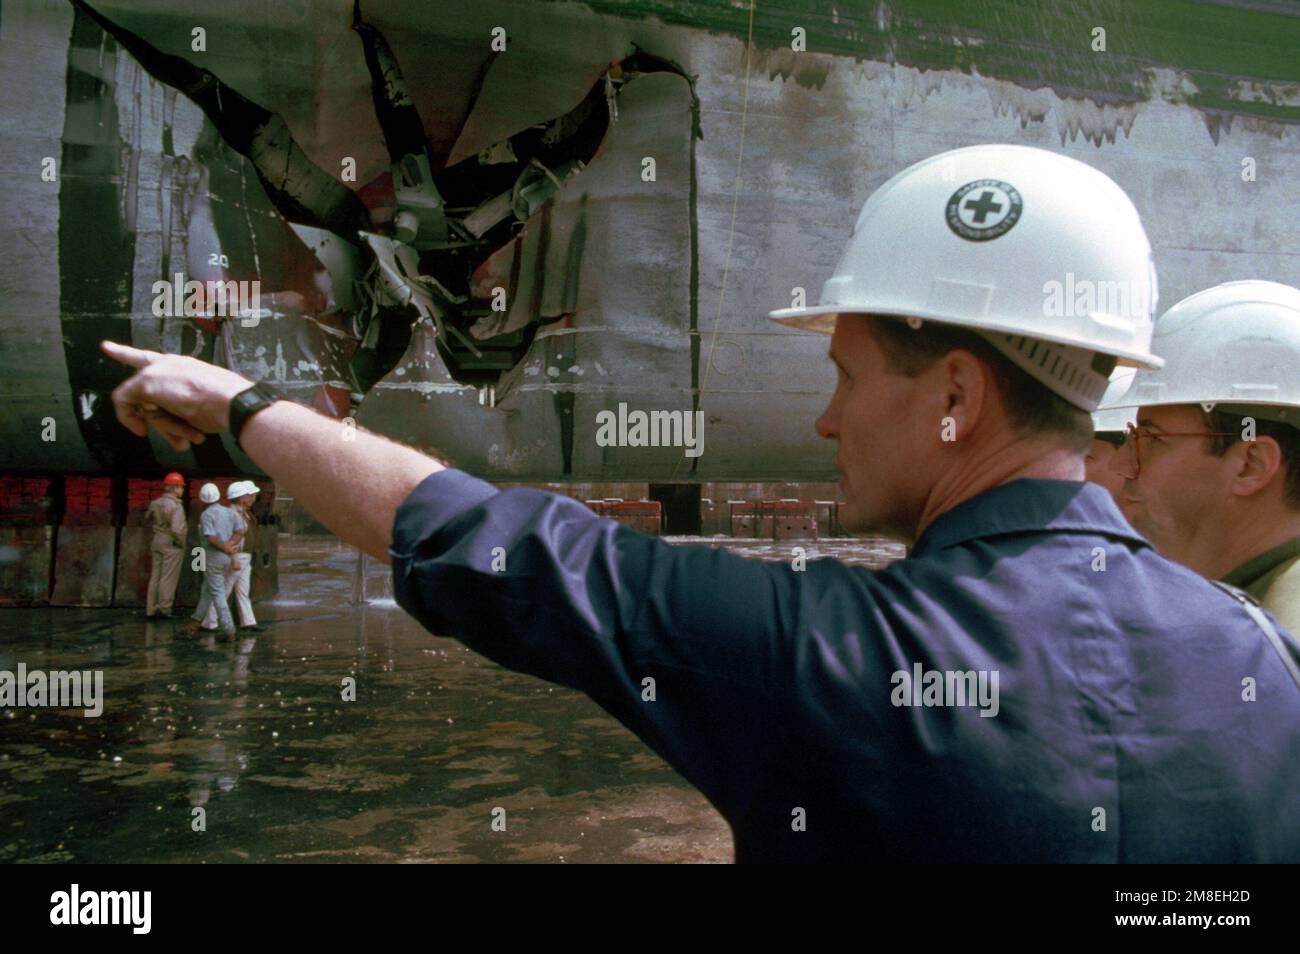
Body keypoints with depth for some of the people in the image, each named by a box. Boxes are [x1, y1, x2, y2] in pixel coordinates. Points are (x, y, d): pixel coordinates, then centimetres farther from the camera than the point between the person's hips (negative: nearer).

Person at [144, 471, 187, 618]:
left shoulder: (155, 503, 5)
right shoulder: (175, 506, -19)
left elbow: (147, 522, 20)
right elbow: (177, 529, -27)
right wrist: (181, 543, -12)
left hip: (157, 542, 7)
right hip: (171, 545, -7)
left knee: (155, 577, 12)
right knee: (169, 578, 1)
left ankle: (150, 610, 16)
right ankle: (164, 608, 3)